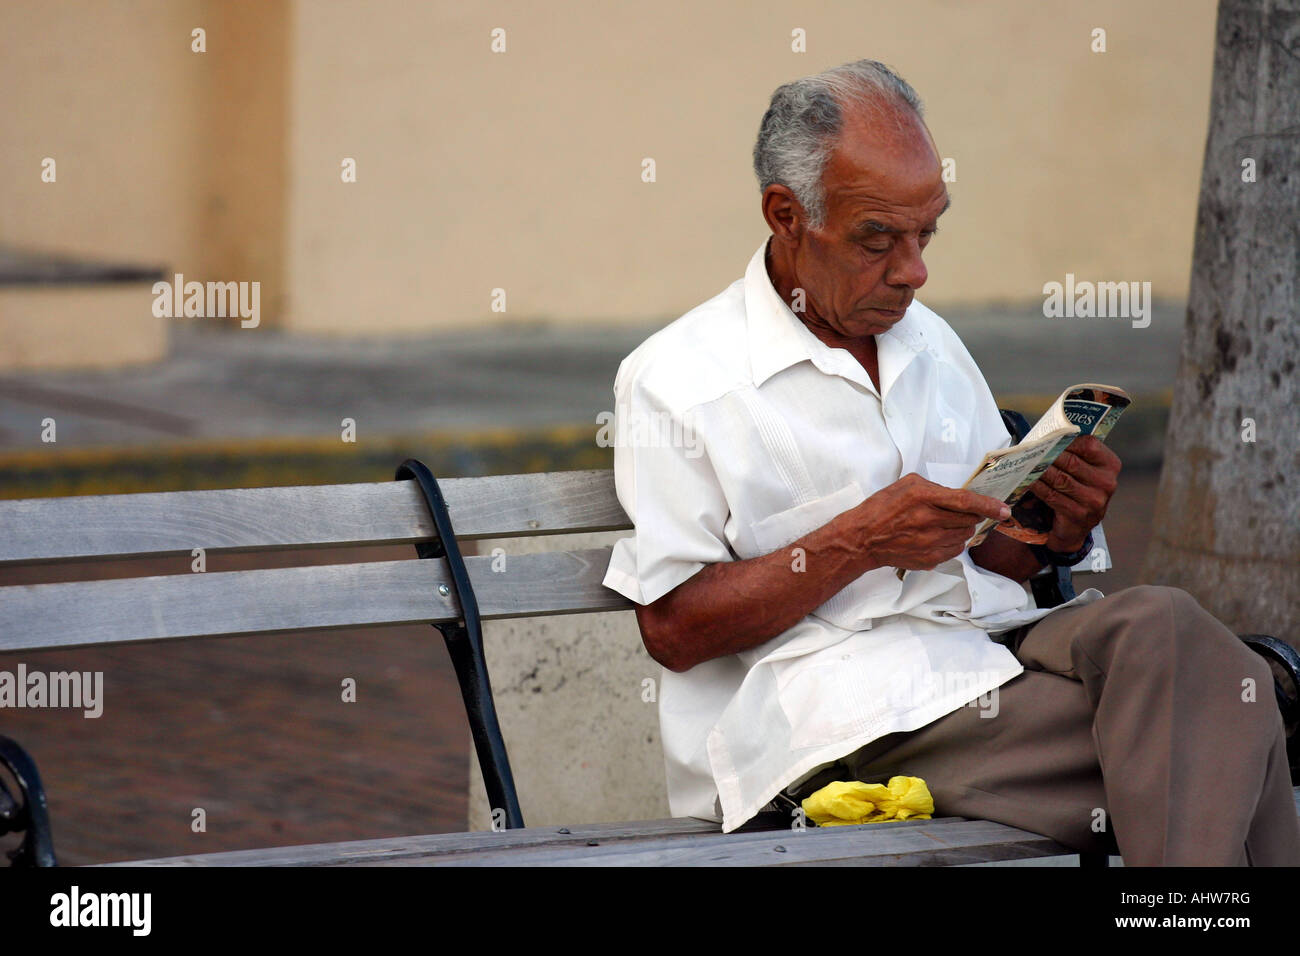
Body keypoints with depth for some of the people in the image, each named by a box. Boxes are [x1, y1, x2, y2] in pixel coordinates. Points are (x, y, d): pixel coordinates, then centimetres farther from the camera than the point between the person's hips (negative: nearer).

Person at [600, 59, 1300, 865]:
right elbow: (673, 628, -5)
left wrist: (1058, 530, 1)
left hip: (993, 649, 6)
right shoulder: (675, 381, 0)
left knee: (1160, 626, -29)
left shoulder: (931, 345, 20)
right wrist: (856, 542, -15)